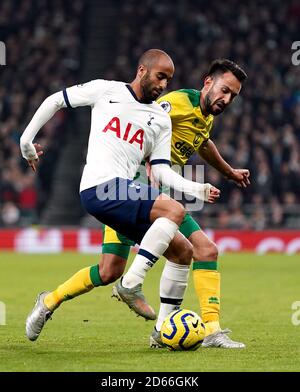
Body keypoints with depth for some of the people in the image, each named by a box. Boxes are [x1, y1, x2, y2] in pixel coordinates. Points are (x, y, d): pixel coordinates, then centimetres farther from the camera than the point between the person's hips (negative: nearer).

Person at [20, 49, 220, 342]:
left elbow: (161, 171, 12)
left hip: (124, 192, 7)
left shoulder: (161, 119, 19)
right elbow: (56, 100, 15)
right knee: (174, 210, -26)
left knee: (183, 251, 4)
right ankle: (132, 285, -22)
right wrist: (26, 139, 12)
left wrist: (196, 190, -3)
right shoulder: (106, 90, 6)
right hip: (101, 187, -7)